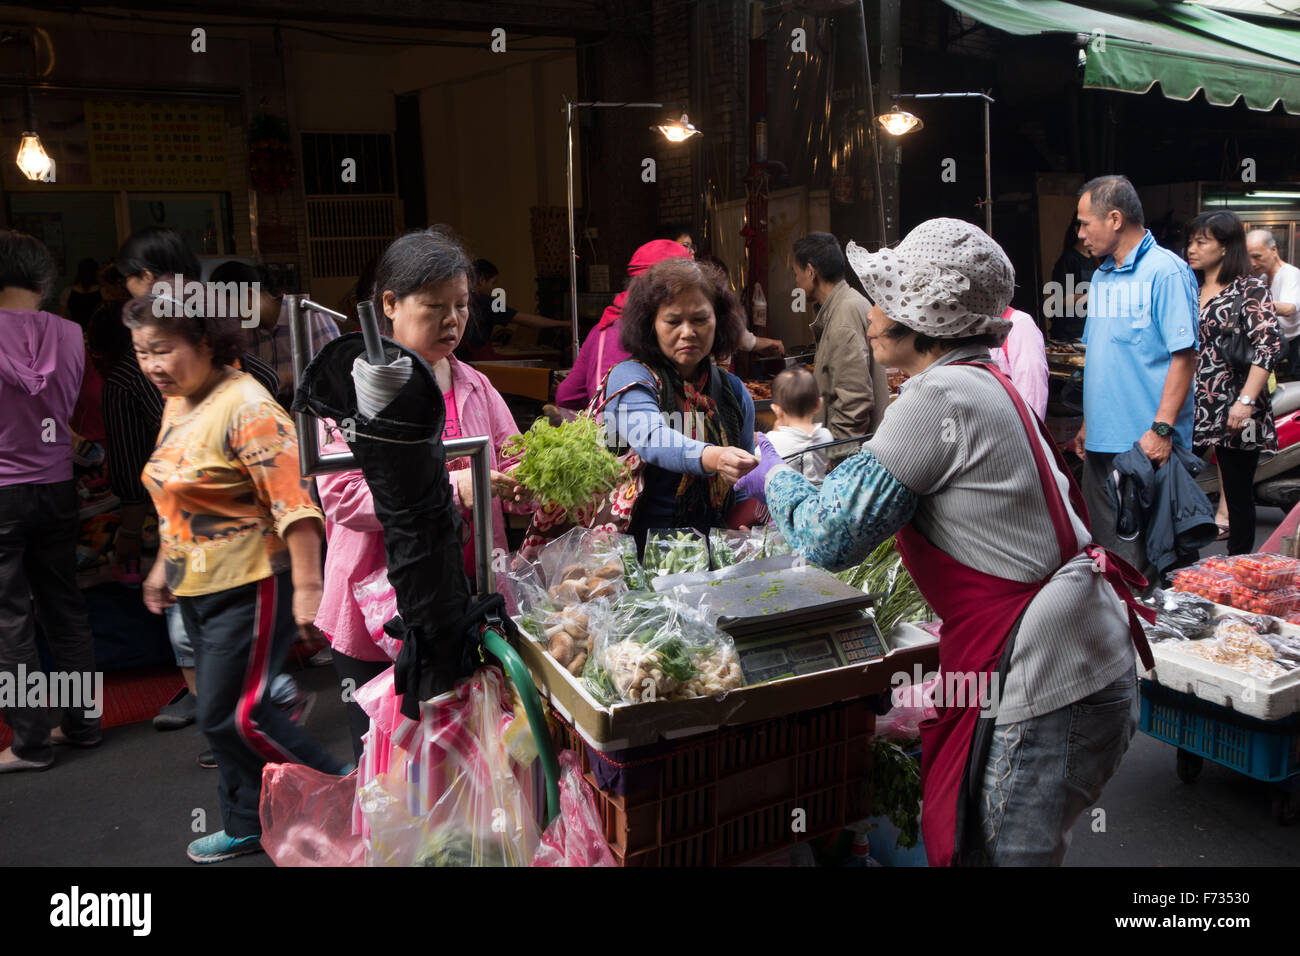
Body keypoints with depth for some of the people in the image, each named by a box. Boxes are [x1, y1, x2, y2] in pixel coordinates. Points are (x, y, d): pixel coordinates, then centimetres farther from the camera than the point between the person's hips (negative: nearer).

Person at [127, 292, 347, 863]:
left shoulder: (246, 407, -19)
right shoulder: (176, 406, 9)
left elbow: (294, 501, -24)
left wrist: (308, 586, -26)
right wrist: (164, 565, 25)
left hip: (249, 587, -9)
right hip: (196, 587, 9)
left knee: (234, 716, -3)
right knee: (219, 713, 17)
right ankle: (248, 826, 34)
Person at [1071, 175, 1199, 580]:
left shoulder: (1166, 271, -10)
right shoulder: (1101, 276, 15)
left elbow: (1184, 356, -15)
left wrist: (1161, 429, -21)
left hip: (1147, 444, -8)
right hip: (1101, 440, 8)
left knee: (1152, 553, 0)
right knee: (1109, 549, 14)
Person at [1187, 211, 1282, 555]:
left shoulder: (1250, 288, -3)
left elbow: (1269, 346, -12)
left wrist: (1246, 401, -22)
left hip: (1232, 411, -5)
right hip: (1191, 408, 5)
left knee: (1238, 495, 5)